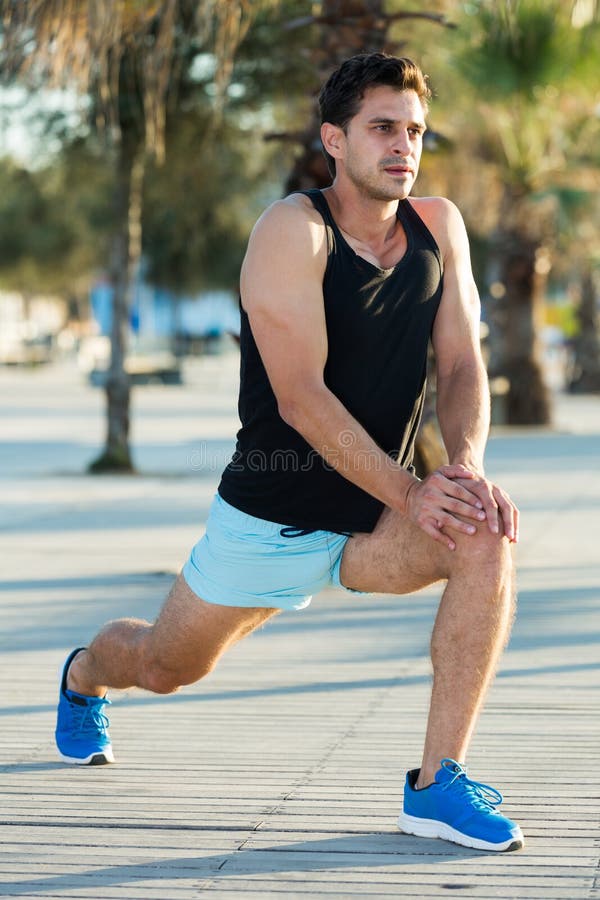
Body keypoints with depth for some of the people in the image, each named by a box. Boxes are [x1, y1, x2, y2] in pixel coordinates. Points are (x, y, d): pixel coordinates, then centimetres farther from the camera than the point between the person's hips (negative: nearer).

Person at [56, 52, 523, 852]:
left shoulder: (439, 227, -3)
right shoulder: (293, 231, -20)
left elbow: (462, 367, -7)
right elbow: (301, 397, -28)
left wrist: (467, 469, -27)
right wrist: (409, 492, -34)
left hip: (372, 518, 3)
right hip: (270, 517, -3)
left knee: (487, 539, -28)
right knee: (163, 668, 16)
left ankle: (438, 783, -21)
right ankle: (83, 676, 56)